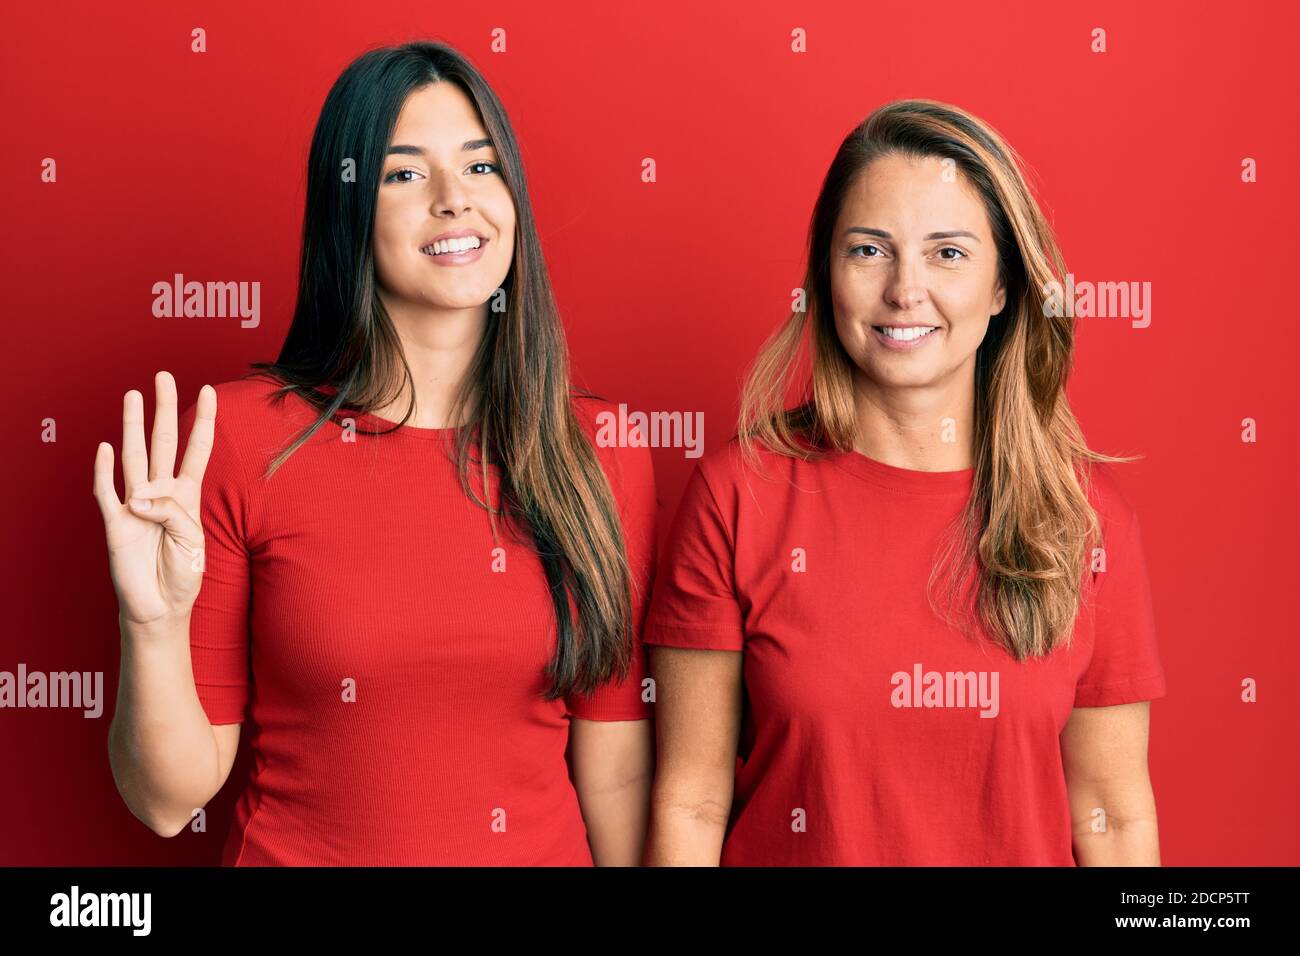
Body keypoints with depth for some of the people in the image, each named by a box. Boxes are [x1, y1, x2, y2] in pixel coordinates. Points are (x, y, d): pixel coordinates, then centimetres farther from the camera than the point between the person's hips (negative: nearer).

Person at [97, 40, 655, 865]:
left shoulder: (598, 451, -8)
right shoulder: (238, 437, -13)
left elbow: (614, 768, -3)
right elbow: (169, 800, -10)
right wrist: (155, 624, -25)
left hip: (545, 849, 2)